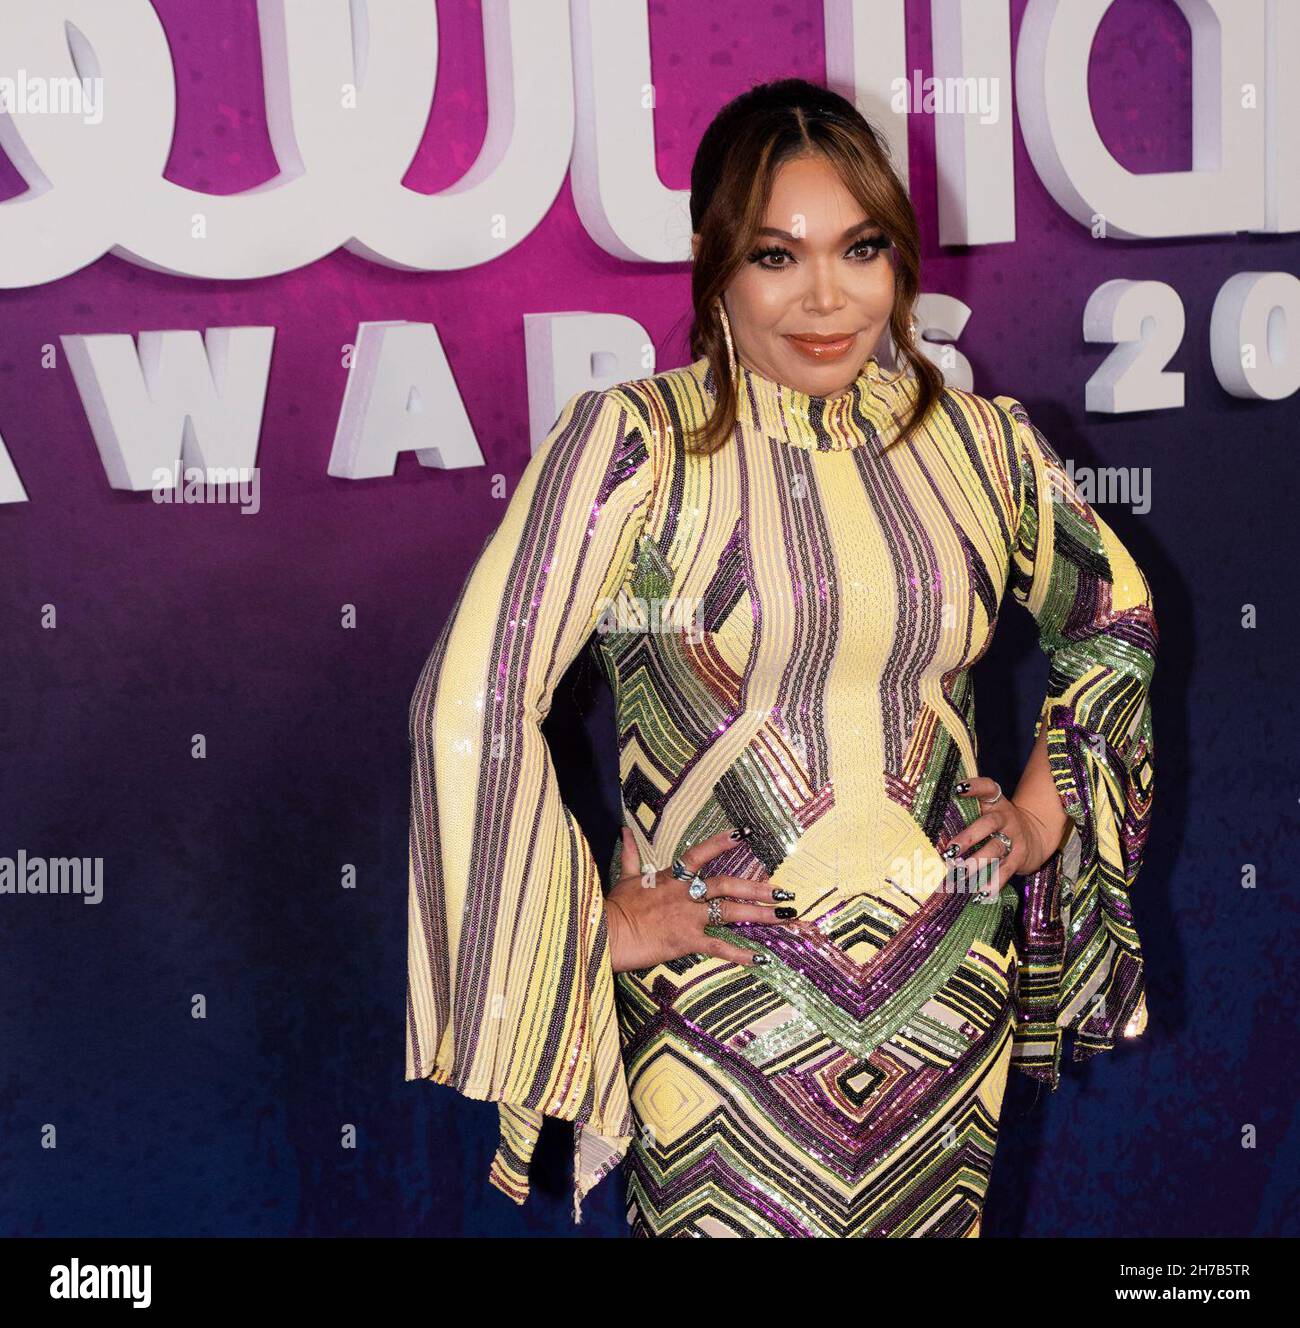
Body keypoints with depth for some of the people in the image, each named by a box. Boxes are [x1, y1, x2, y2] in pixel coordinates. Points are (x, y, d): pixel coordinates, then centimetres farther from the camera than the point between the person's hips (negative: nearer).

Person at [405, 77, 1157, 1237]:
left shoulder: (982, 443, 2)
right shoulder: (634, 442, -11)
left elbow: (1113, 611, 20)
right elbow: (473, 706, -15)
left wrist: (1045, 811, 9)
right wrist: (594, 925, -10)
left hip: (949, 1002, 4)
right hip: (721, 1004, -4)